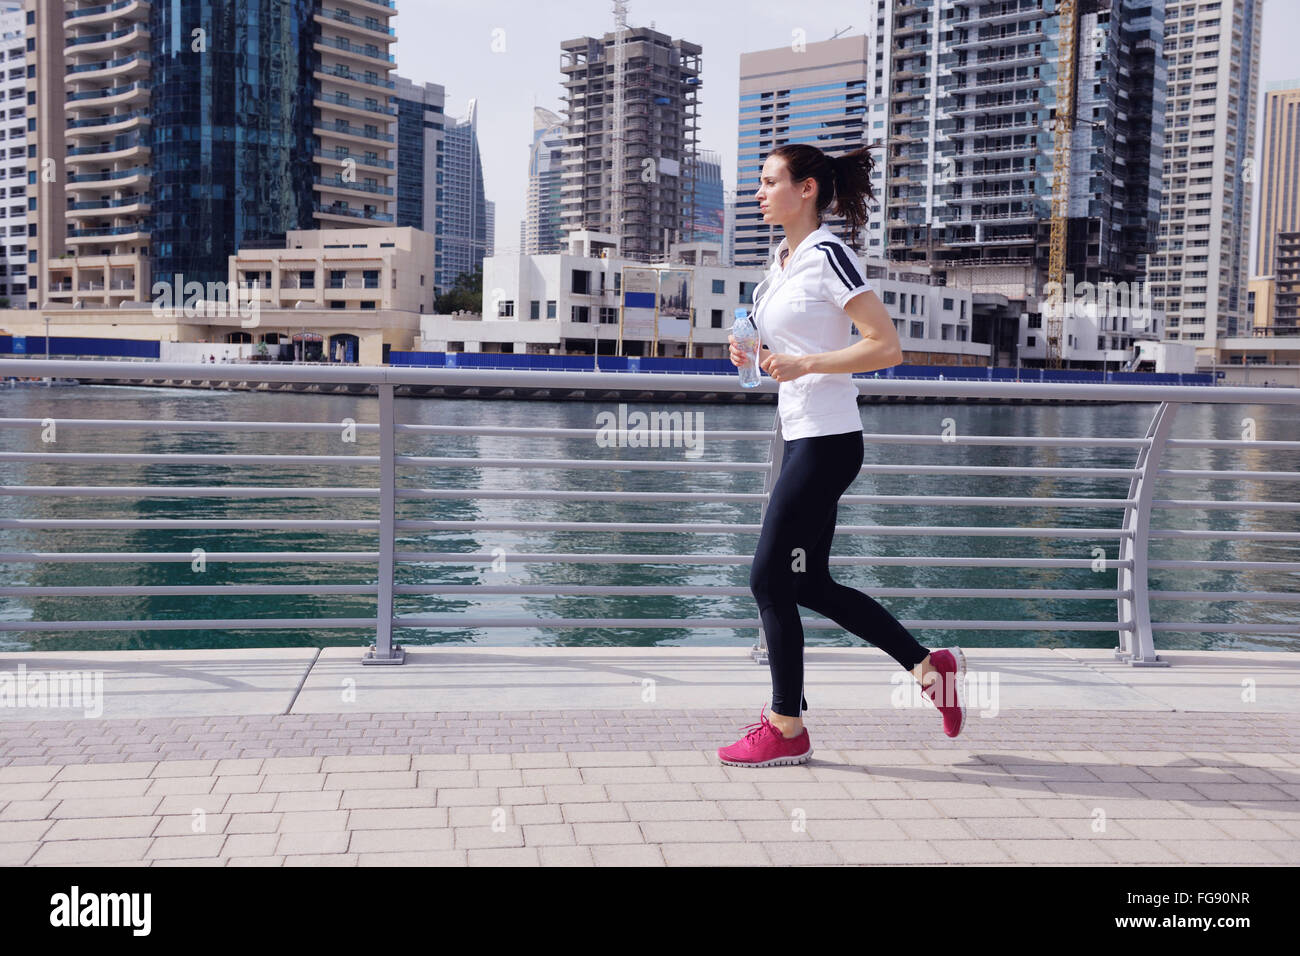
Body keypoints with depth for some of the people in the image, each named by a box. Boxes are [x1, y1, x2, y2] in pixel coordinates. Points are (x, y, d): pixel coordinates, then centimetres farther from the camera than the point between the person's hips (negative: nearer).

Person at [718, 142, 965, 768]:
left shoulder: (828, 254, -12)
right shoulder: (785, 259, 15)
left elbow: (886, 348, -17)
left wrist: (803, 364, -22)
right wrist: (756, 356, 7)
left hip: (827, 442, -10)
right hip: (803, 437, 10)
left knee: (770, 578, -4)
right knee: (810, 584, 12)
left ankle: (787, 728, 9)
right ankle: (930, 666, 23)